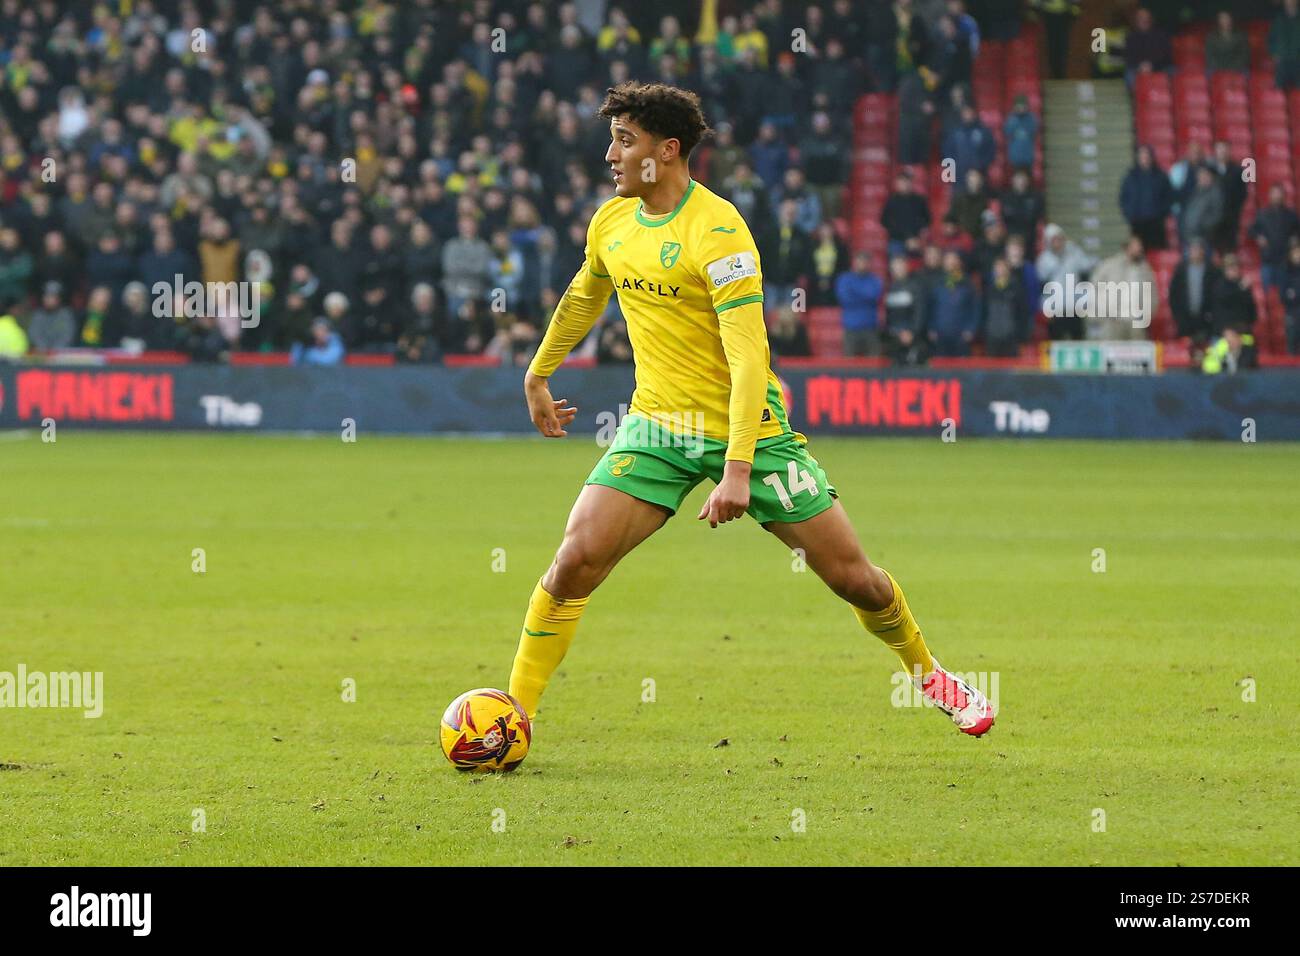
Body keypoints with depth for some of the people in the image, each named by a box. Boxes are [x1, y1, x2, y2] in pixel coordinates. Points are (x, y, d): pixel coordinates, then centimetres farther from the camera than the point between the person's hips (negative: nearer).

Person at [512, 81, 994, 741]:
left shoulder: (716, 229, -20)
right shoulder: (612, 223, 2)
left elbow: (747, 355, -25)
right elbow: (583, 299, 25)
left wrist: (738, 468, -33)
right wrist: (538, 377, 35)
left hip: (748, 430, -4)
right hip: (656, 429, 4)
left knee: (851, 576, 1)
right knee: (575, 562, -15)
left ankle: (926, 673, 28)